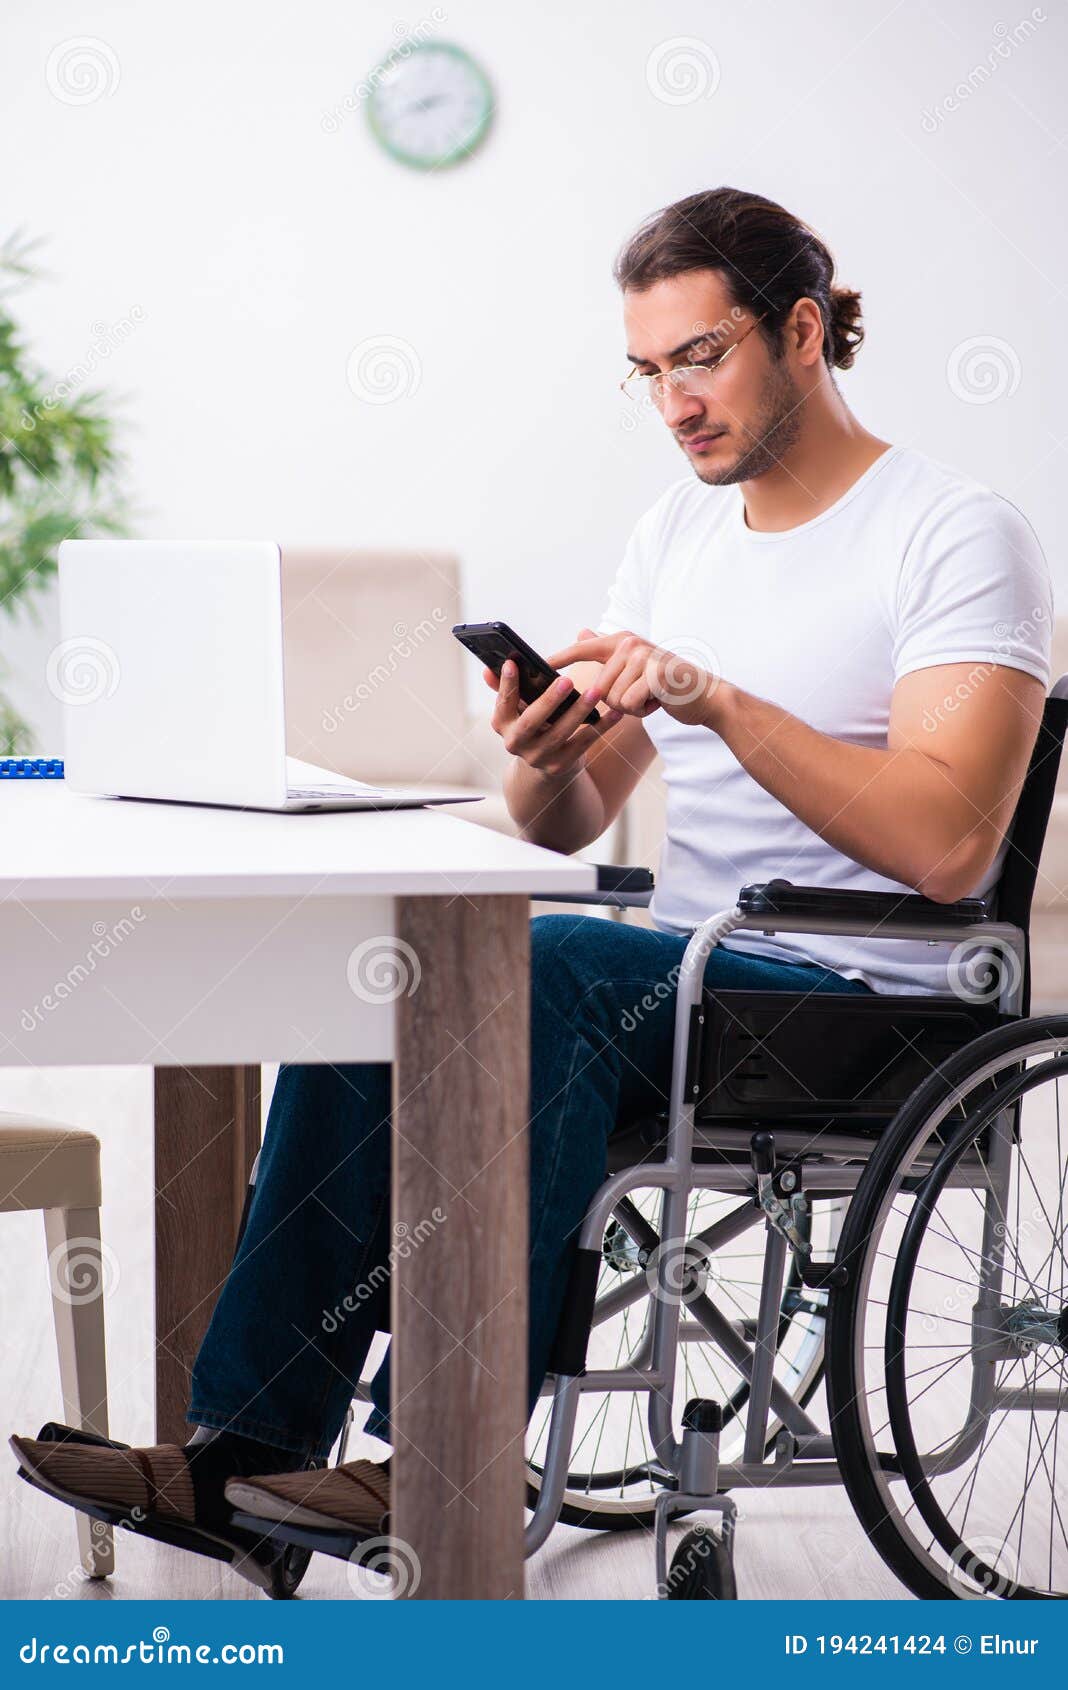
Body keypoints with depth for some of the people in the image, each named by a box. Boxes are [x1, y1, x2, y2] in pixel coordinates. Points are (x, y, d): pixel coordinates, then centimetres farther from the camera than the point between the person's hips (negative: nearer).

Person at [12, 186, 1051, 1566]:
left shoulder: (957, 535, -7)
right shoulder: (678, 529, 16)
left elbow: (947, 845, -21)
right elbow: (565, 827, 14)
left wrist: (719, 701, -25)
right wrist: (550, 754, -10)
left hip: (870, 1003, -7)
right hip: (683, 978, 7)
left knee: (547, 965, -32)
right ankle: (247, 1448, -19)